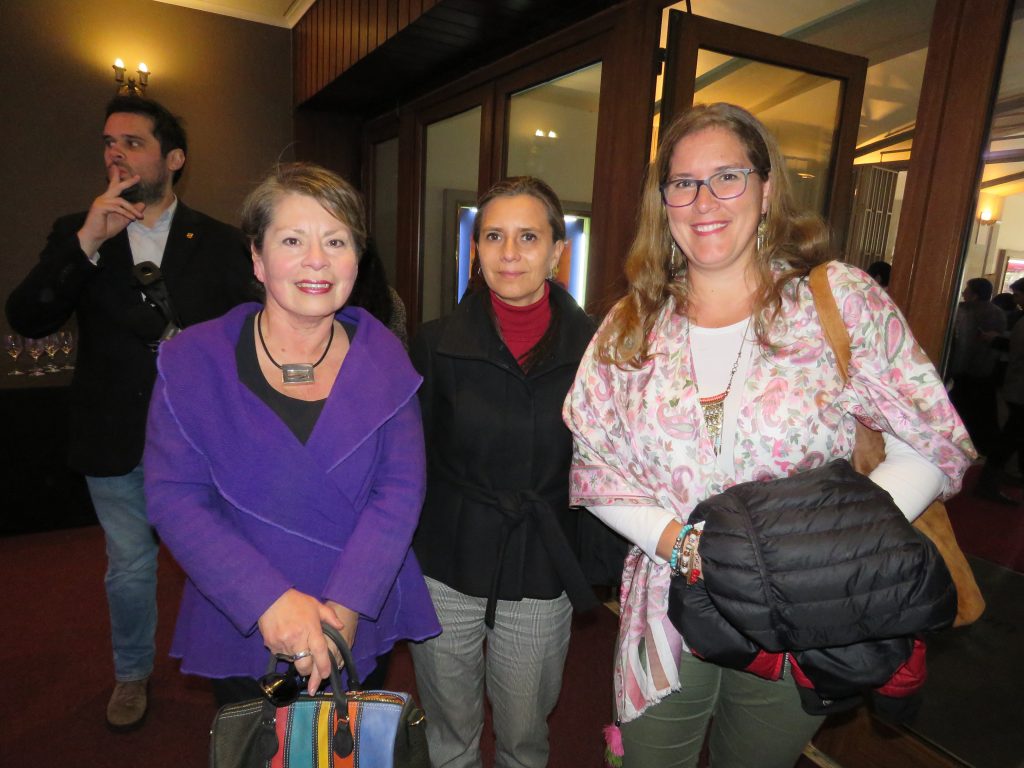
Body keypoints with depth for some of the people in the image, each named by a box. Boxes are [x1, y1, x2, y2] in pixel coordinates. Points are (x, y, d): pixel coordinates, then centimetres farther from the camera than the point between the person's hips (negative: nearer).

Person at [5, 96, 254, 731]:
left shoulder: (220, 243, -2)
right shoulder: (77, 232, 1)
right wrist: (87, 242, -21)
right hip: (116, 441, 1)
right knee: (129, 569, 17)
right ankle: (133, 674, 44)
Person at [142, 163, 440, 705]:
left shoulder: (382, 358, -6)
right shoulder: (194, 360, -9)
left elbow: (401, 486, -10)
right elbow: (173, 497, -14)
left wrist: (345, 605, -21)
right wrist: (269, 600, -24)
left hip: (361, 628, 2)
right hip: (241, 633, -1)